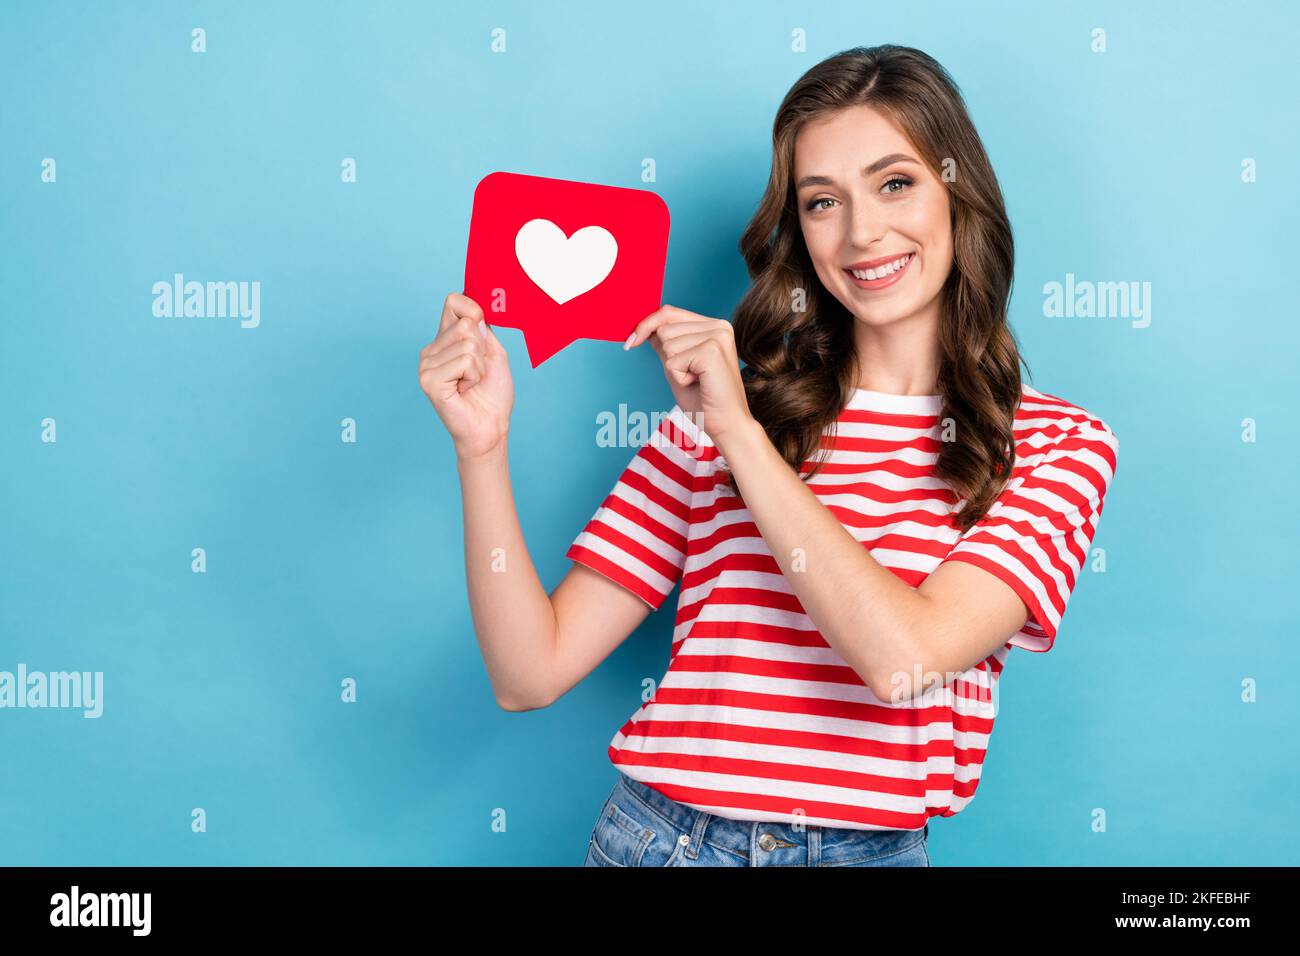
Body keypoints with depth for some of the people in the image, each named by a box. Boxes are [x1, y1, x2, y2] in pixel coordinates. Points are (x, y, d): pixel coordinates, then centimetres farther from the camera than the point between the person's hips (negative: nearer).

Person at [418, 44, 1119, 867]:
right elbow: (533, 672, 0)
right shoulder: (712, 415, 3)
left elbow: (907, 656, -16)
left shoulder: (1058, 444, 0)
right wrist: (483, 447, -11)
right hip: (658, 834, 1)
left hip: (873, 847, -1)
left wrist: (740, 433, -14)